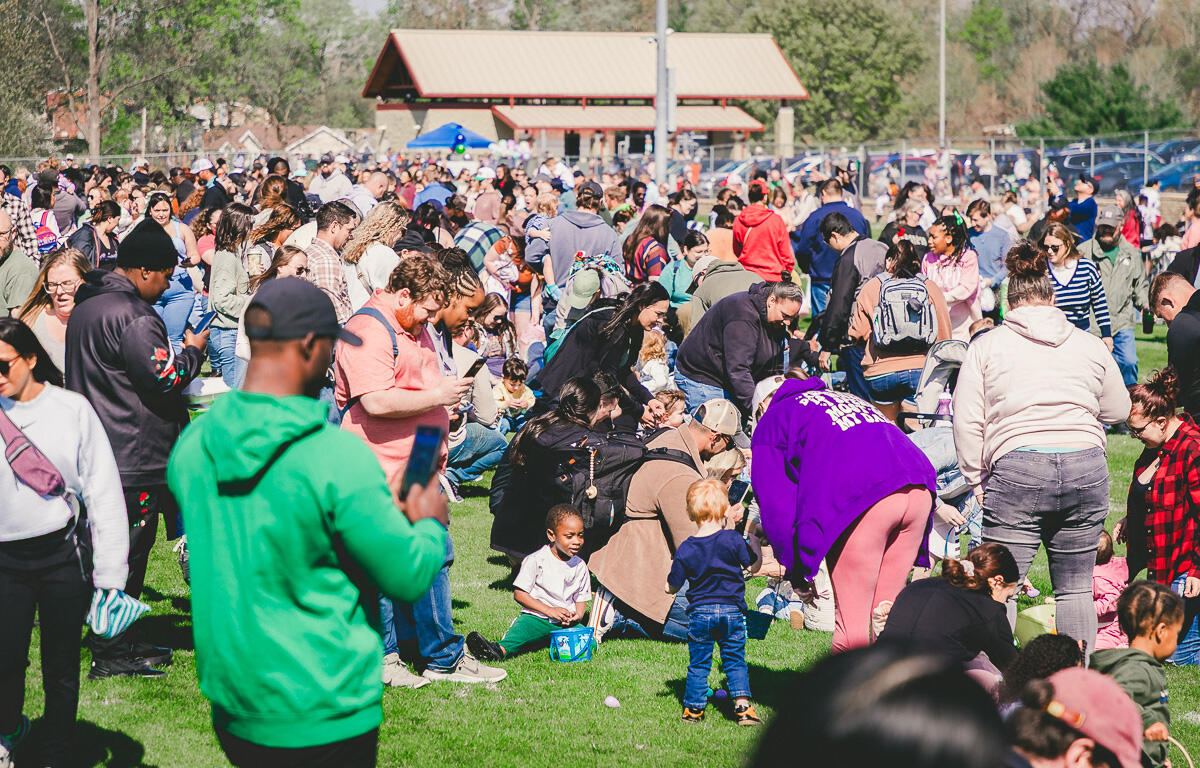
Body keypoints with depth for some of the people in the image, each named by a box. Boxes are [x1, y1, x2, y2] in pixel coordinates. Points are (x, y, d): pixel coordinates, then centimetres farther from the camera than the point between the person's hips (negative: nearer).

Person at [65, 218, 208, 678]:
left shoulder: (87, 304, 13)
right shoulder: (132, 315, -20)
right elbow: (163, 378, -22)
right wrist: (192, 351, -4)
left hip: (98, 447, 10)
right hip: (133, 458, -10)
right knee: (126, 549, -3)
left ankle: (116, 642, 23)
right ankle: (112, 653, 3)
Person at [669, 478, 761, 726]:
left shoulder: (686, 549, -5)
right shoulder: (732, 539, -9)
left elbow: (671, 587, 0)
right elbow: (753, 564, 3)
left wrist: (671, 569, 21)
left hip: (700, 613, 0)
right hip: (732, 610, 0)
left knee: (698, 663, 11)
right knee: (735, 661, 9)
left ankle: (694, 708, 17)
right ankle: (742, 704, -1)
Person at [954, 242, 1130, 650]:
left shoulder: (986, 345, 5)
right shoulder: (1090, 345, 11)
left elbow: (967, 421, 0)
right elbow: (1118, 411, 21)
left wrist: (976, 478, 10)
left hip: (1018, 469, -3)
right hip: (1087, 470, 3)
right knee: (1076, 588, 11)